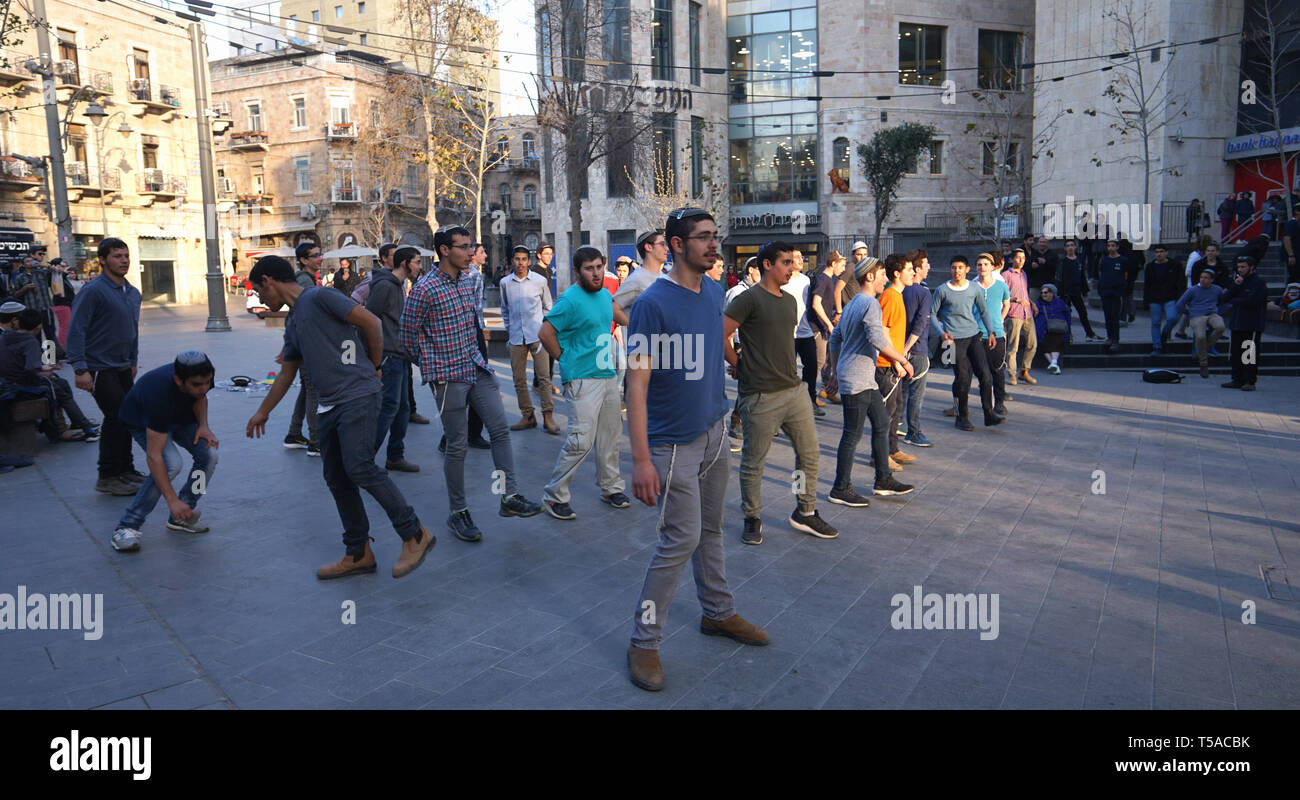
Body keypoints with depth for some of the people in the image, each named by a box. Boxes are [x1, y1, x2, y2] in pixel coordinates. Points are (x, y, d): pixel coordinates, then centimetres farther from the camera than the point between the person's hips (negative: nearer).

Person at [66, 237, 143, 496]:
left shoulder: (133, 293, 11)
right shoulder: (93, 291, -14)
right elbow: (75, 331, -17)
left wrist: (132, 361, 21)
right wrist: (80, 369, -21)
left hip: (123, 368, 8)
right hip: (100, 369, -8)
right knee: (117, 417, -10)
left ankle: (125, 470, 25)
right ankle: (108, 477, 0)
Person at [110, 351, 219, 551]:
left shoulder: (203, 376, -28)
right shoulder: (160, 394, -43)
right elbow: (153, 456, -40)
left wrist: (203, 426, -17)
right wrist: (172, 500, -41)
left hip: (181, 415, 6)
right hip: (142, 421, -6)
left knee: (209, 454, -16)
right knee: (171, 463, -30)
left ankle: (180, 517, 3)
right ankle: (127, 527, -17)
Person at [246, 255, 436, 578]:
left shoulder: (319, 297, -5)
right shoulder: (293, 323, 22)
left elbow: (372, 322, -10)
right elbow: (286, 373, 32)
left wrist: (373, 367, 0)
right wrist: (262, 412, 38)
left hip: (358, 396, -9)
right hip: (330, 405, 9)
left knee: (359, 467, -19)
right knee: (336, 478, 7)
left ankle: (415, 535, -9)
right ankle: (358, 553, 15)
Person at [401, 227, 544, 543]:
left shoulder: (466, 281, 9)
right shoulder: (425, 290, -14)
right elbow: (407, 335, -7)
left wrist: (476, 355, 17)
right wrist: (433, 364, 4)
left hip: (477, 367, 7)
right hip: (448, 377, -7)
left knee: (500, 428, 1)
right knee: (457, 446, 1)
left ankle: (509, 496, 8)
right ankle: (458, 512, 14)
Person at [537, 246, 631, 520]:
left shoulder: (604, 294, 11)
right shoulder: (570, 300, -14)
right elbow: (545, 333, -15)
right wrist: (565, 359, -7)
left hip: (608, 374, 8)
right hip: (583, 380, -8)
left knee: (610, 435, 14)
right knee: (581, 440, -12)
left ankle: (610, 487, 28)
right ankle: (554, 496, -1)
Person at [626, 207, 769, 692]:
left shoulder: (715, 293, 5)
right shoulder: (653, 304, -18)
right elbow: (637, 384, -21)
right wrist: (641, 460, -26)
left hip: (714, 432, 7)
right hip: (674, 443, -7)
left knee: (710, 529, 18)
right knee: (681, 539, -4)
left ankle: (718, 613, 35)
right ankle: (644, 641, 9)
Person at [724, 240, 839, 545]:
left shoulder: (790, 300, 13)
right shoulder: (749, 299, -12)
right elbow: (720, 335, -15)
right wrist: (738, 365, -4)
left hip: (794, 390, 8)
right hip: (761, 396, -7)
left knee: (809, 453, 12)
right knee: (754, 462, 4)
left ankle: (805, 513, 27)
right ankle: (752, 519, 19)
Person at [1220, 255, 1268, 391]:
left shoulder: (1259, 282, -5)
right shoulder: (1237, 280, 18)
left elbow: (1251, 301, -17)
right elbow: (1225, 298, 7)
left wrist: (1234, 301, -2)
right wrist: (1235, 285, -6)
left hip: (1252, 325, -7)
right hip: (1236, 323, 7)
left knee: (1250, 353, -8)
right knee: (1236, 353, 8)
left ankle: (1250, 381, -6)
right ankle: (1237, 380, 14)